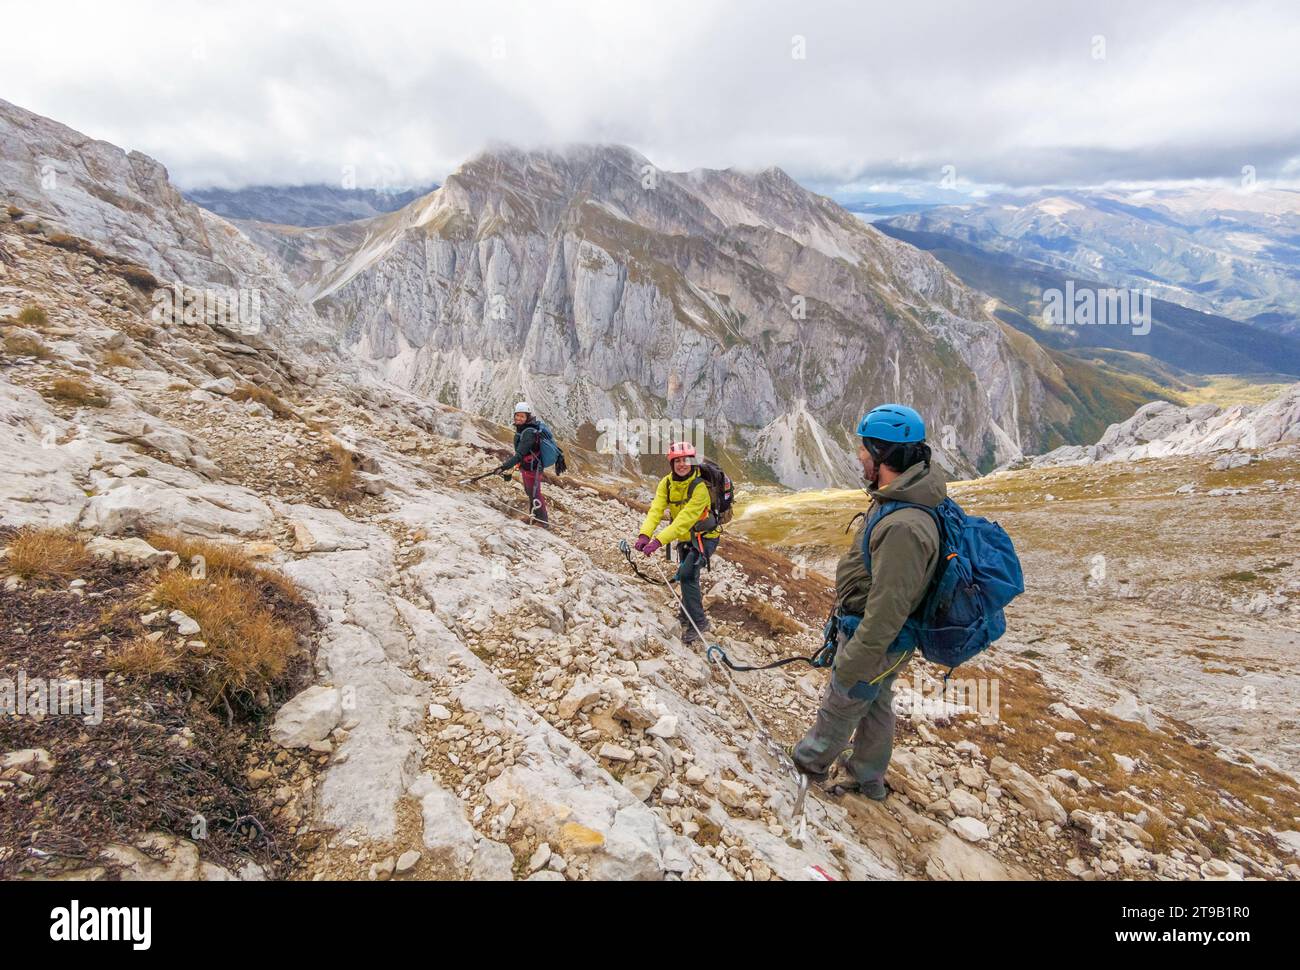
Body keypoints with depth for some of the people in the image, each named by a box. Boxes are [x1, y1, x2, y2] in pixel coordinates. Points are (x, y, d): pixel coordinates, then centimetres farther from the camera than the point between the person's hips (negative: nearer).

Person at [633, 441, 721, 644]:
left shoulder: (699, 487, -27)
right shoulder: (667, 483, -9)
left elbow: (684, 519, -35)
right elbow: (656, 509, -20)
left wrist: (659, 540, -43)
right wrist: (645, 534, -37)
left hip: (704, 537, -6)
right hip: (685, 538, 6)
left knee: (686, 573, -21)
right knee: (686, 576, 19)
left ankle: (697, 621, -7)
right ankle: (688, 609, 46)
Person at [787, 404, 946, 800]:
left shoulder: (904, 526, -36)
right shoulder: (898, 500, -3)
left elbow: (887, 611, -32)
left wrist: (850, 666, -23)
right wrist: (845, 617, 22)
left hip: (875, 640, -9)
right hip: (880, 637, 9)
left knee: (839, 705, 17)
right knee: (876, 706, 25)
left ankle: (812, 759, 42)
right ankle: (868, 777, 46)